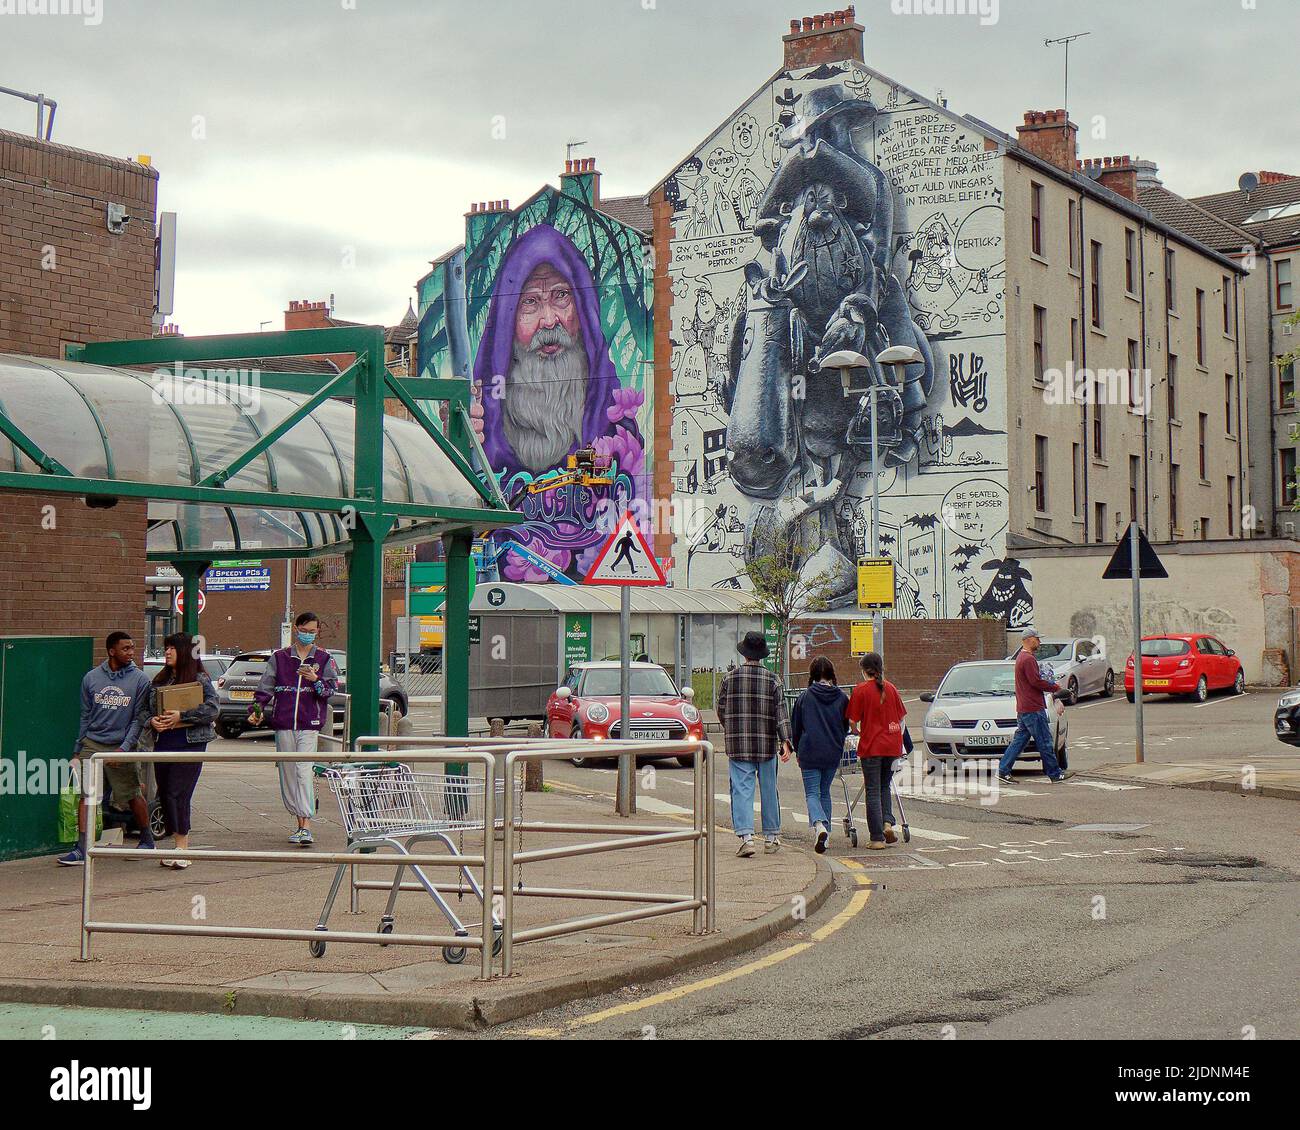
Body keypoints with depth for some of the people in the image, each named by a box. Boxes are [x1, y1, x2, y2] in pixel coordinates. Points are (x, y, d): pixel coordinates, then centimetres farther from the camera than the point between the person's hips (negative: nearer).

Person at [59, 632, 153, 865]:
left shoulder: (140, 680, -2)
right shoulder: (92, 678, 5)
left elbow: (138, 719, -3)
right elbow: (85, 717, 12)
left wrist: (124, 748, -14)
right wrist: (77, 751, 12)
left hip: (122, 746, -2)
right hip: (92, 744, 2)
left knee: (133, 796, 6)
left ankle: (147, 840, 26)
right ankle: (81, 849, -6)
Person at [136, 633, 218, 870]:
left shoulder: (201, 680, -3)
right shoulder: (158, 681, 15)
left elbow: (211, 710, -14)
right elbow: (143, 709, 16)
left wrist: (181, 716, -18)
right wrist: (151, 721, -5)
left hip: (189, 745, -6)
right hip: (162, 745, 6)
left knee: (177, 795, -13)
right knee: (165, 796, 6)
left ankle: (183, 849, -7)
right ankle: (178, 846, 16)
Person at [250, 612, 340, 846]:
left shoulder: (324, 659, 8)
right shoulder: (279, 657, 11)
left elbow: (332, 688, 3)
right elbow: (265, 687, 7)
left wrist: (316, 680, -16)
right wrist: (258, 710, -7)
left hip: (310, 724, -3)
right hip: (283, 723, 3)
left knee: (304, 770, -15)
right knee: (288, 773, 5)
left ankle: (307, 826, -20)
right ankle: (300, 823, 15)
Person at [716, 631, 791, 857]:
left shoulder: (730, 679, -1)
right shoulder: (772, 680, -2)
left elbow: (721, 712, 6)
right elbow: (781, 713, -9)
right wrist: (785, 742, -10)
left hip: (737, 745, 0)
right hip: (766, 745, 0)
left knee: (742, 790, -2)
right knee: (769, 791, 12)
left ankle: (746, 836, -16)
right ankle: (771, 837, 21)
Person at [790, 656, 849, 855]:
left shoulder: (805, 697, -6)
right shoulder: (842, 698, 0)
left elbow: (795, 727, 2)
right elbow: (846, 726, 10)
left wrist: (797, 751, 16)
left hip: (810, 753, -3)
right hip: (833, 753, 3)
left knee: (812, 793, 0)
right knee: (825, 792, 17)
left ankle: (819, 825, -26)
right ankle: (825, 833, 17)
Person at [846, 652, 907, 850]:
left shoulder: (861, 690, -7)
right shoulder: (891, 689, 6)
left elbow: (853, 721, -5)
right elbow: (902, 719, 11)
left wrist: (857, 732, 17)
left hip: (871, 746, -4)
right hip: (892, 746, 4)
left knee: (873, 791, 1)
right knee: (884, 787, 19)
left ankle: (877, 838, -1)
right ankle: (888, 822, -2)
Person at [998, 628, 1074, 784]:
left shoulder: (1021, 657, 18)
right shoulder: (1028, 659, -16)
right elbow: (1036, 682, -21)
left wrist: (1051, 685, 10)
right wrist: (1055, 687, -8)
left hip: (1022, 709, 10)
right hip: (1033, 709, -10)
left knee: (1020, 740, 11)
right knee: (1045, 742, -2)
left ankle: (1003, 770, 9)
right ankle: (1055, 774, 4)